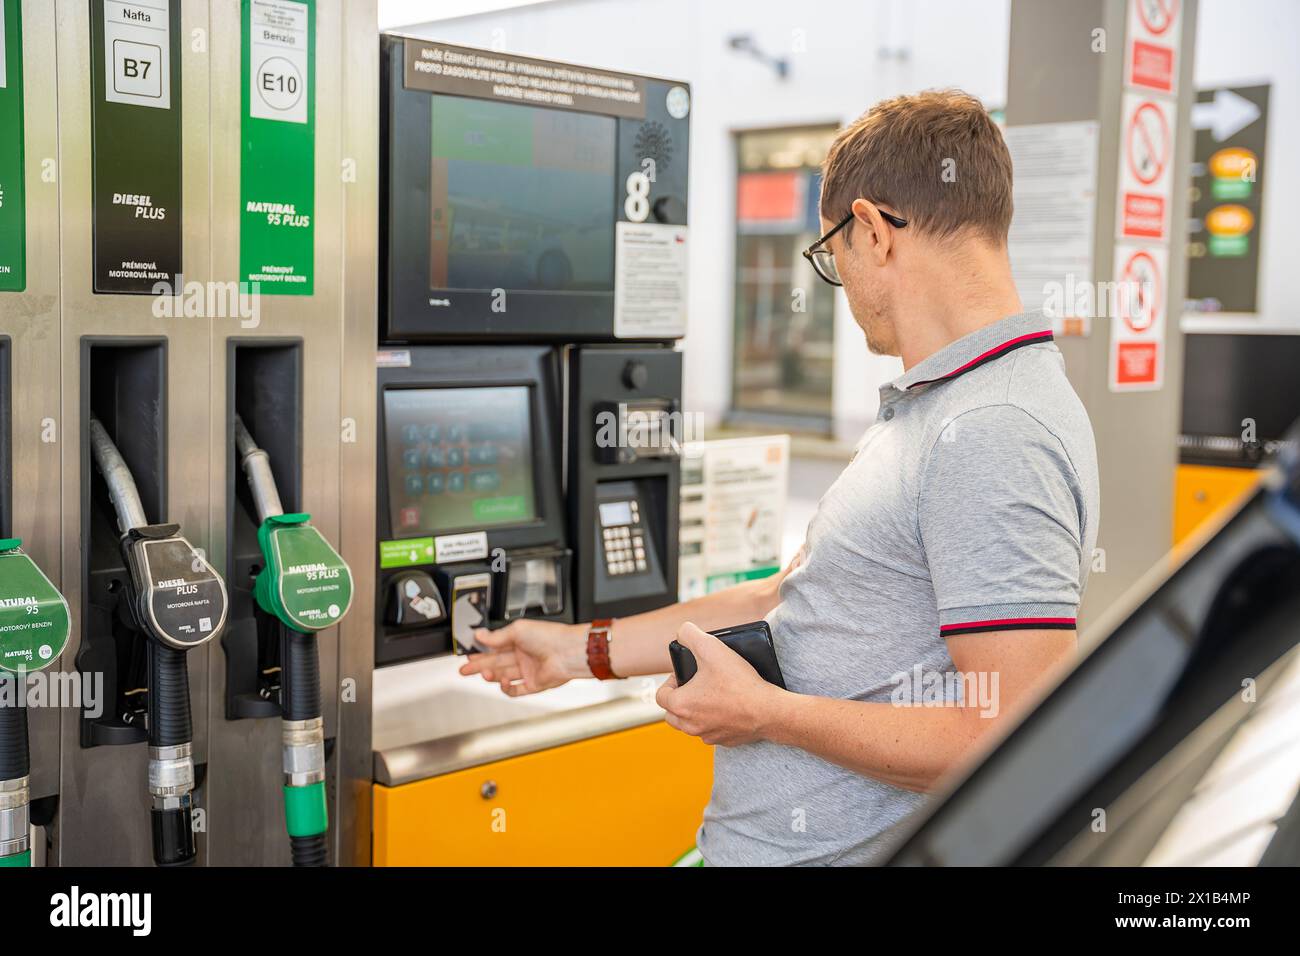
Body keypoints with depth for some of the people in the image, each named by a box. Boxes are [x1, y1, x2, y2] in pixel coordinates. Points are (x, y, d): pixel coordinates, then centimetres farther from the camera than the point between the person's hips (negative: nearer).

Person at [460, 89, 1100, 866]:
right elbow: (797, 601, 16)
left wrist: (765, 712, -16)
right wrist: (587, 650, 18)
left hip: (833, 847, -8)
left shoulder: (991, 436, -21)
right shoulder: (931, 409, 12)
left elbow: (1016, 739, -26)